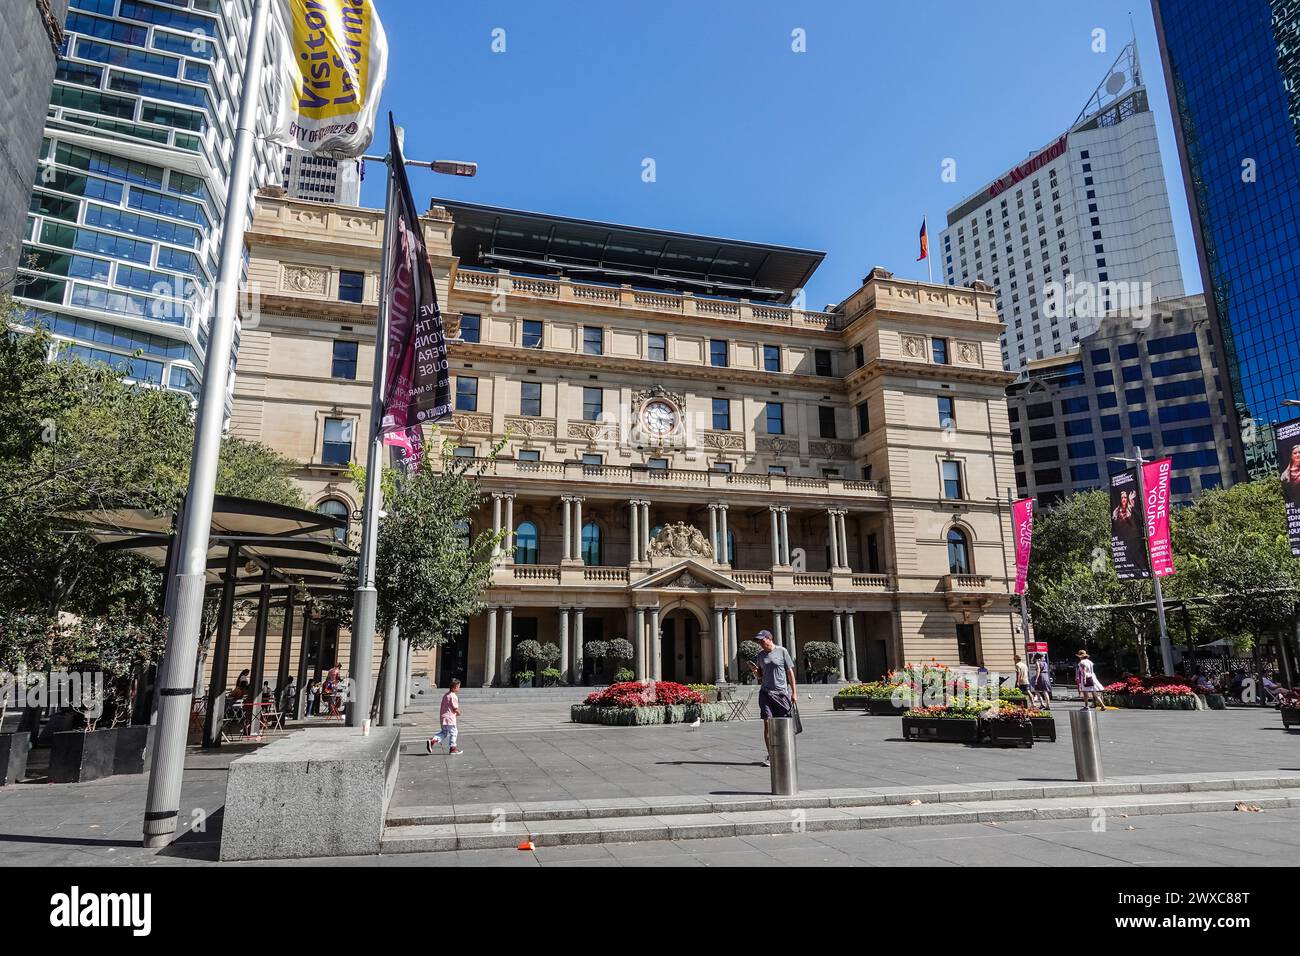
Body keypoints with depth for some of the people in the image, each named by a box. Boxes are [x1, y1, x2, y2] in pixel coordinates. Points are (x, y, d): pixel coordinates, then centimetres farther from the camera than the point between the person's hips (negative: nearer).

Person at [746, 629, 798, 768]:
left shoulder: (782, 651, 0)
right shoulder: (760, 655, 10)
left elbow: (790, 672, 1)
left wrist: (794, 692, -2)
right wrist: (754, 670, -6)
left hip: (781, 693, -3)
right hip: (766, 693, 3)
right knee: (767, 723, -5)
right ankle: (770, 756, 0)